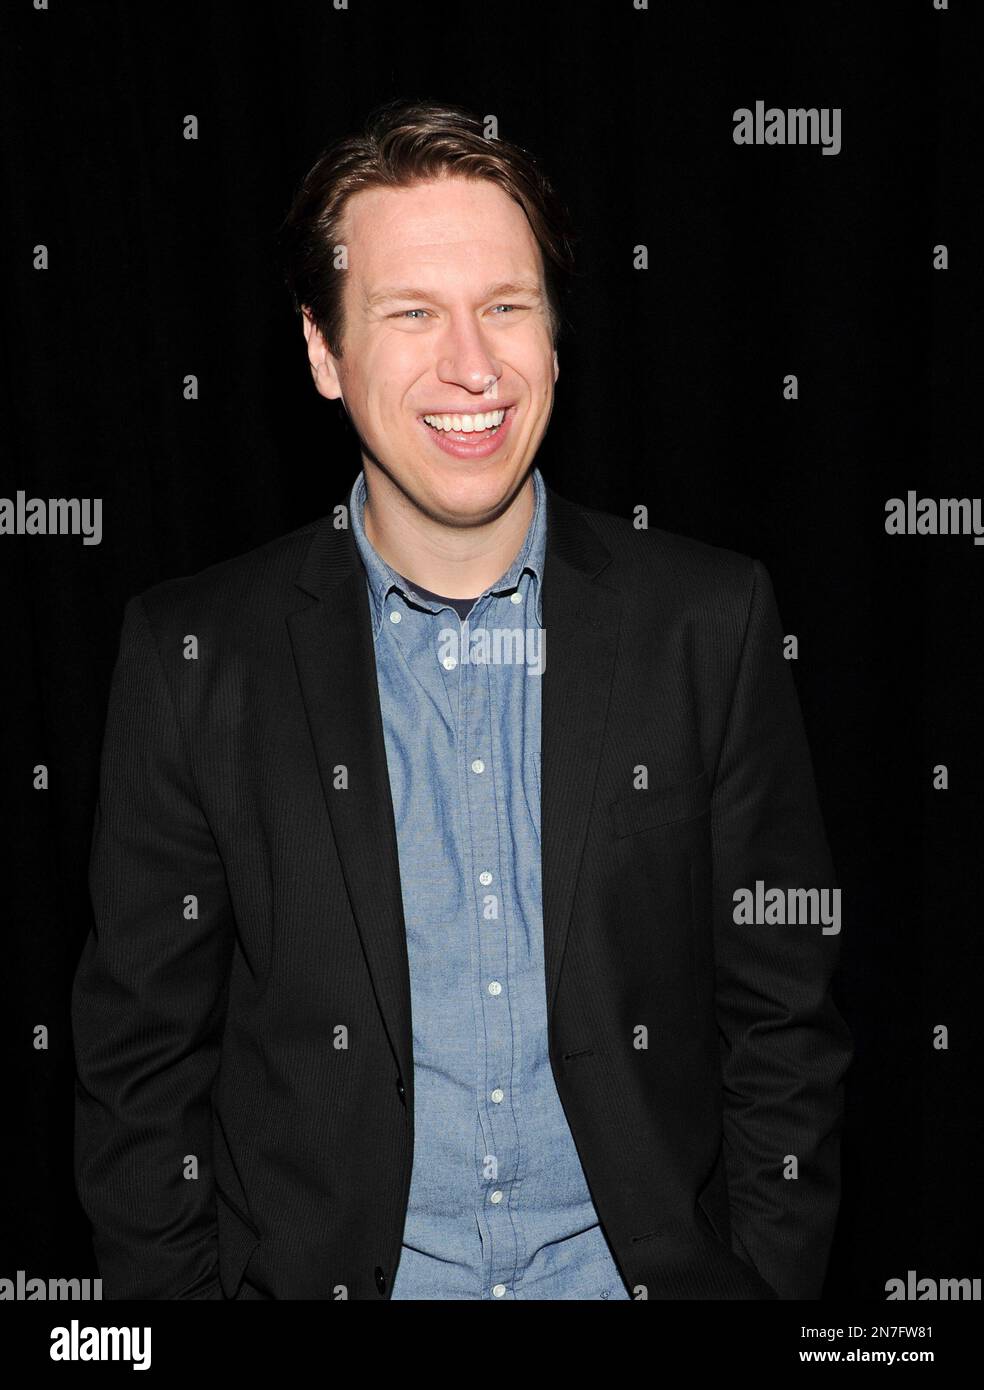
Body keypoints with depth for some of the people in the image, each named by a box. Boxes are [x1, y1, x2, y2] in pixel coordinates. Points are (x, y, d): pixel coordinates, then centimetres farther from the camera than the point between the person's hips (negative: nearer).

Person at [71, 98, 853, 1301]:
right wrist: (180, 1281, -5)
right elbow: (142, 1055, 0)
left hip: (640, 1264, 1)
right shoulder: (194, 653, -6)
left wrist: (769, 1276, -3)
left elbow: (782, 1012, 2)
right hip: (322, 1268, 0)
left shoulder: (712, 619, -4)